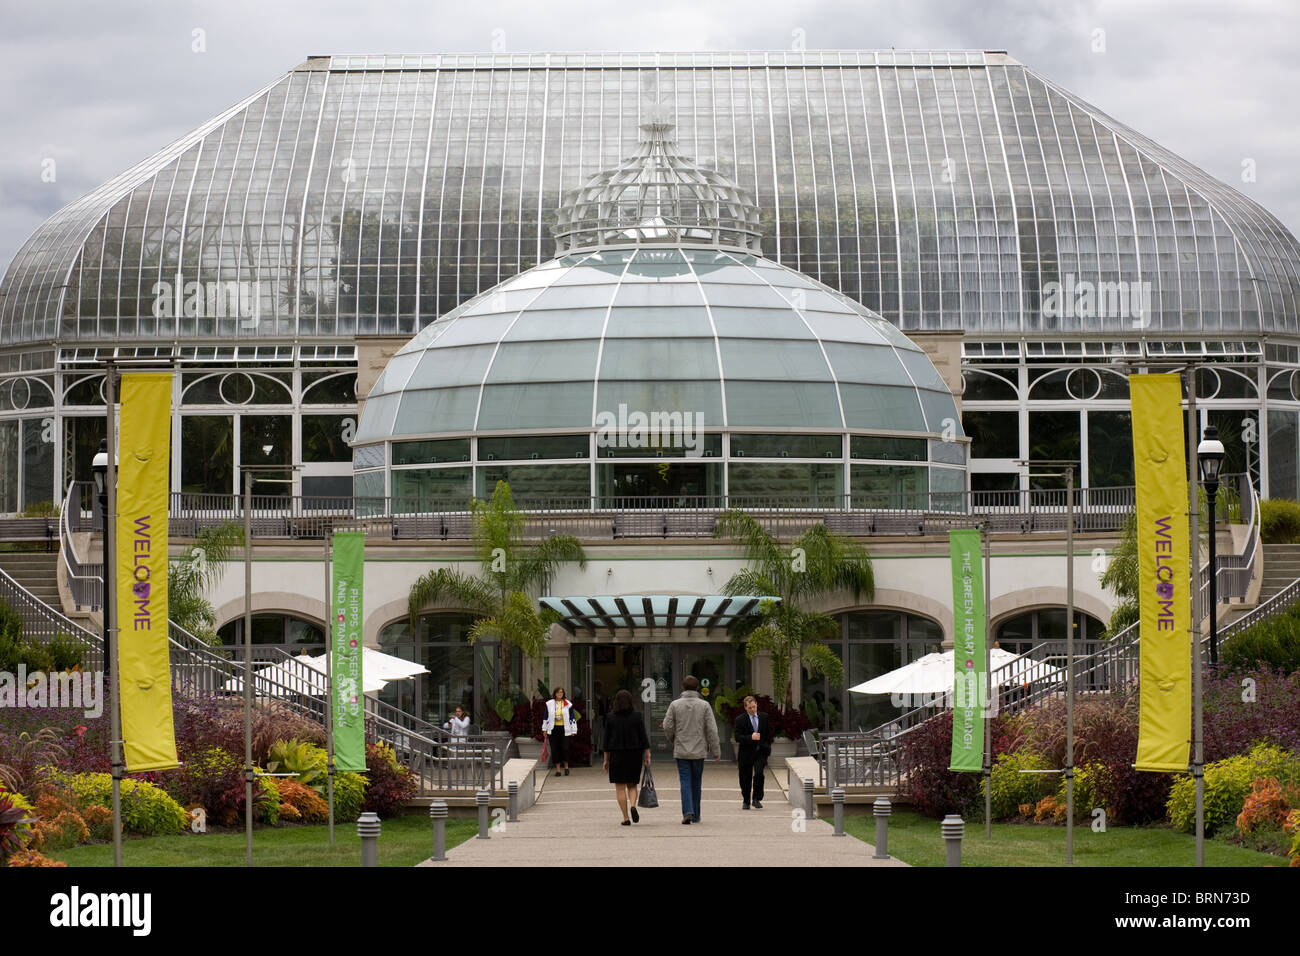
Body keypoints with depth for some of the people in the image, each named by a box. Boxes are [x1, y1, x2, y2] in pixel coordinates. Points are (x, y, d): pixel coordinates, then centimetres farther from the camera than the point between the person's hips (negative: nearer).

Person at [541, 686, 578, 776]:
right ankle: (558, 769, 6)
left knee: (565, 748, -6)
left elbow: (573, 718, 6)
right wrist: (544, 729, 13)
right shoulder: (549, 704, 7)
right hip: (553, 729, 1)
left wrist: (573, 730, 2)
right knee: (555, 749, 0)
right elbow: (546, 717, 14)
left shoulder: (568, 704, 4)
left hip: (564, 729, -1)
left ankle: (566, 767, 14)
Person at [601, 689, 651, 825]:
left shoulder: (610, 717, -3)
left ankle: (626, 818, -1)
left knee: (620, 787, 4)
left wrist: (606, 759, 7)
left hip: (617, 755, -1)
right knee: (632, 785, 15)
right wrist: (647, 756, 3)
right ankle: (633, 806, -14)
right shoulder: (636, 717, -3)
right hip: (634, 754, 1)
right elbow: (643, 737, -2)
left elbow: (607, 739, 1)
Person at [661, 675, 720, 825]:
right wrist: (716, 750, 2)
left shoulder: (675, 705, -3)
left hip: (681, 750, 0)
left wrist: (673, 740, 18)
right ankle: (695, 815, 18)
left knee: (685, 782, -1)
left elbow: (667, 727, -3)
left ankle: (688, 812, -18)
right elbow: (711, 729, -5)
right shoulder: (704, 705, -4)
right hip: (699, 750, 0)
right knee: (696, 783, 11)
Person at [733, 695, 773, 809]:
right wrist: (751, 737, -25)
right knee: (745, 779, 4)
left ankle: (757, 799, -5)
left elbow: (769, 734, 16)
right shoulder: (740, 720, -4)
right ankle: (746, 802, 21)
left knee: (759, 773, -18)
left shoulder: (764, 717, 7)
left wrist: (767, 747, 6)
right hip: (746, 753, -1)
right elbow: (738, 737, -12)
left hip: (761, 752, 1)